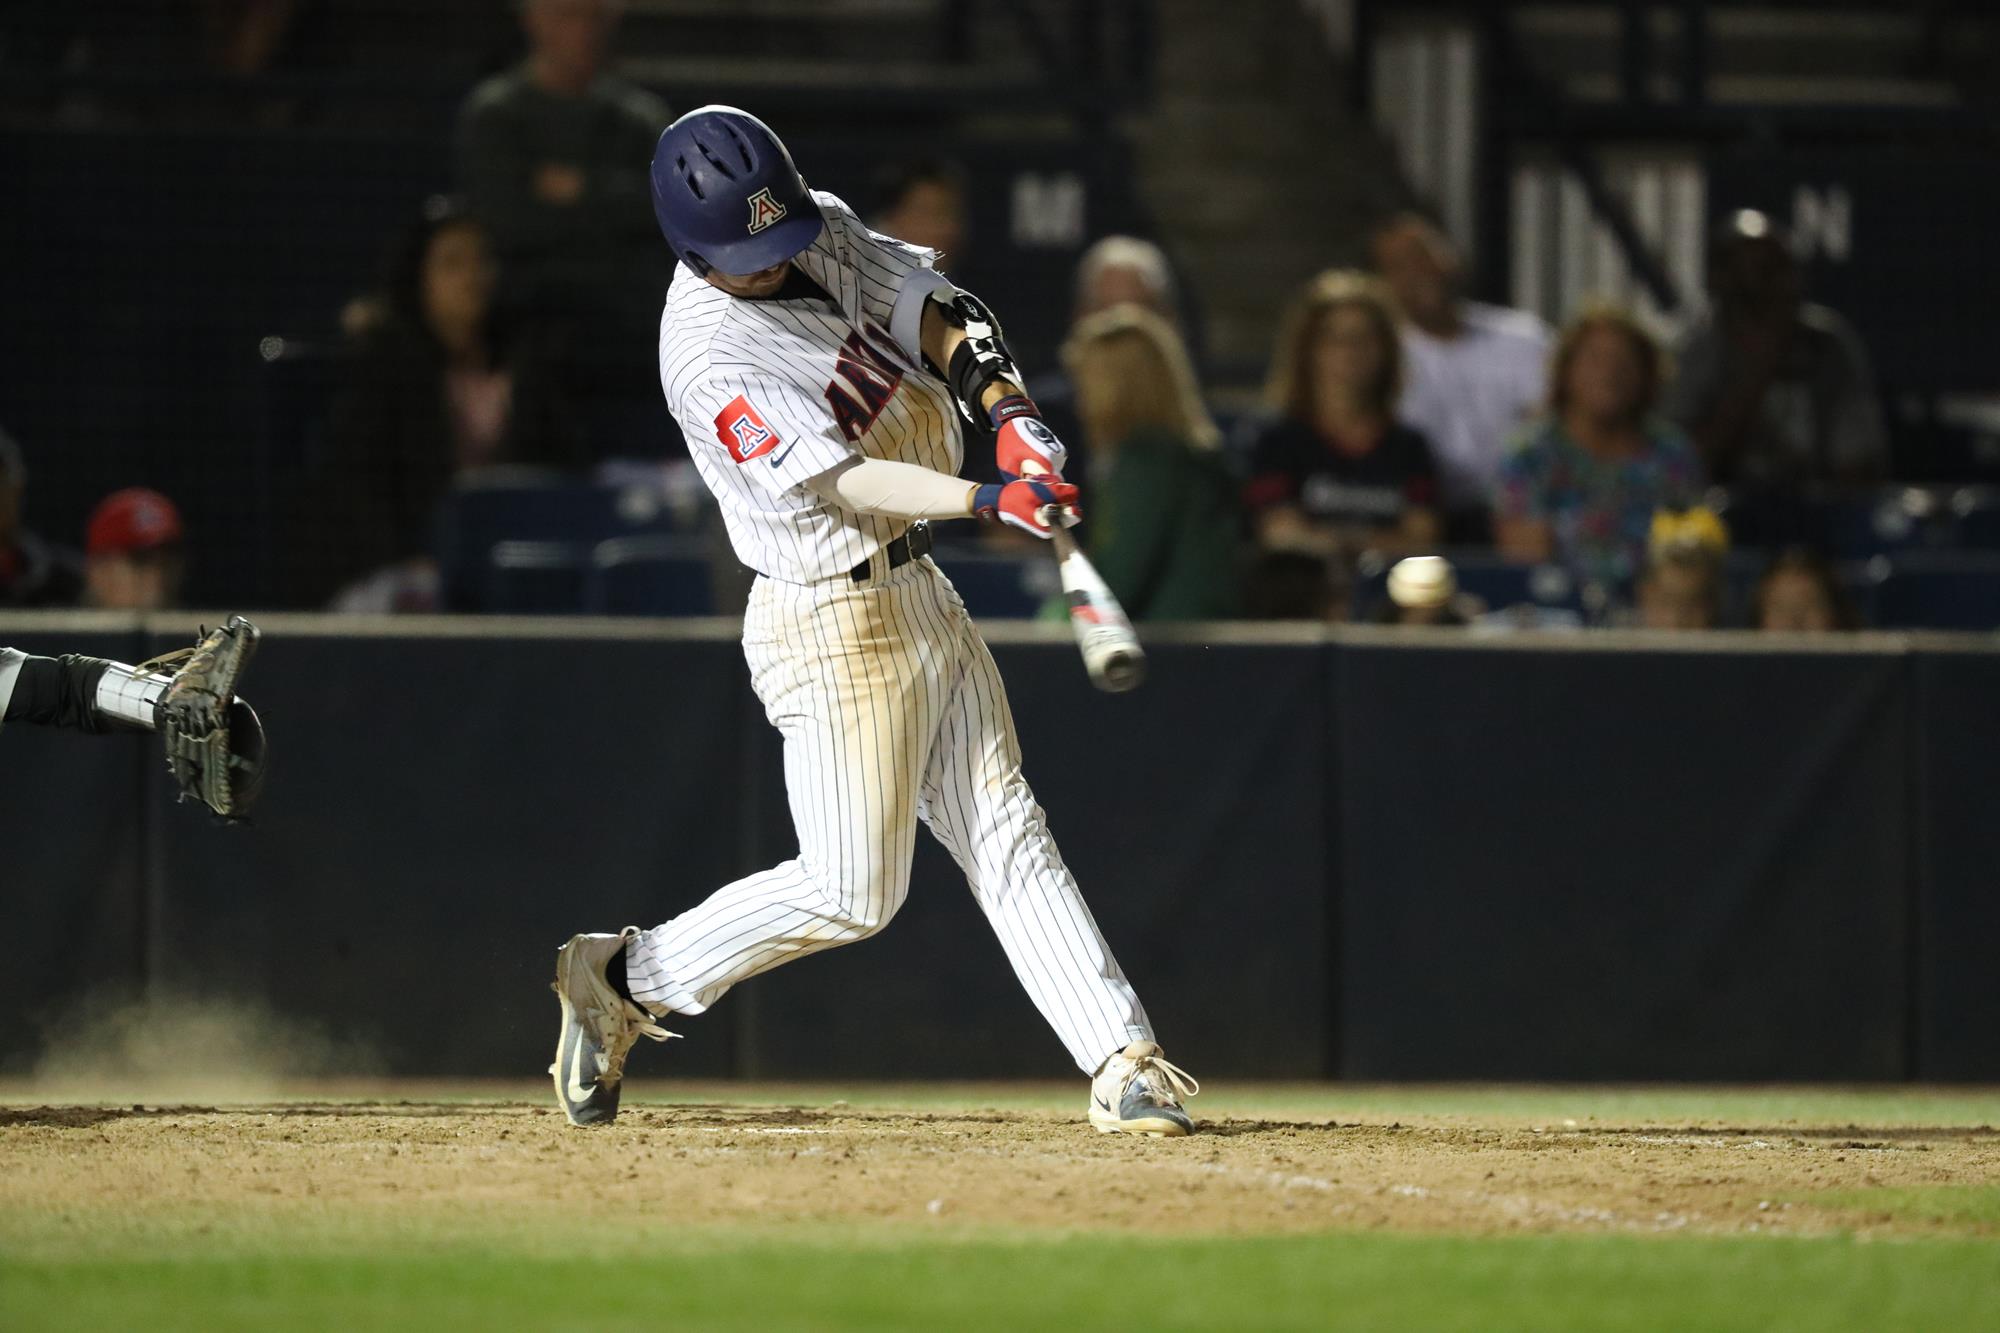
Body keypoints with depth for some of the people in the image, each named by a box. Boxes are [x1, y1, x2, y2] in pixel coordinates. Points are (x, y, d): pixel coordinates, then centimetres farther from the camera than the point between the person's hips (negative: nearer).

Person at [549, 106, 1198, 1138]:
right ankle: (624, 981, 15)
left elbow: (937, 314, 1)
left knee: (1007, 837, 5)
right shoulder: (711, 357, -25)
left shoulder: (826, 234, 0)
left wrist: (1008, 411, -19)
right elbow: (837, 479, -31)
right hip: (833, 621, -8)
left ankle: (1122, 1062, 3)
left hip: (915, 589, 8)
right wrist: (984, 501, -44)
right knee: (850, 892, -2)